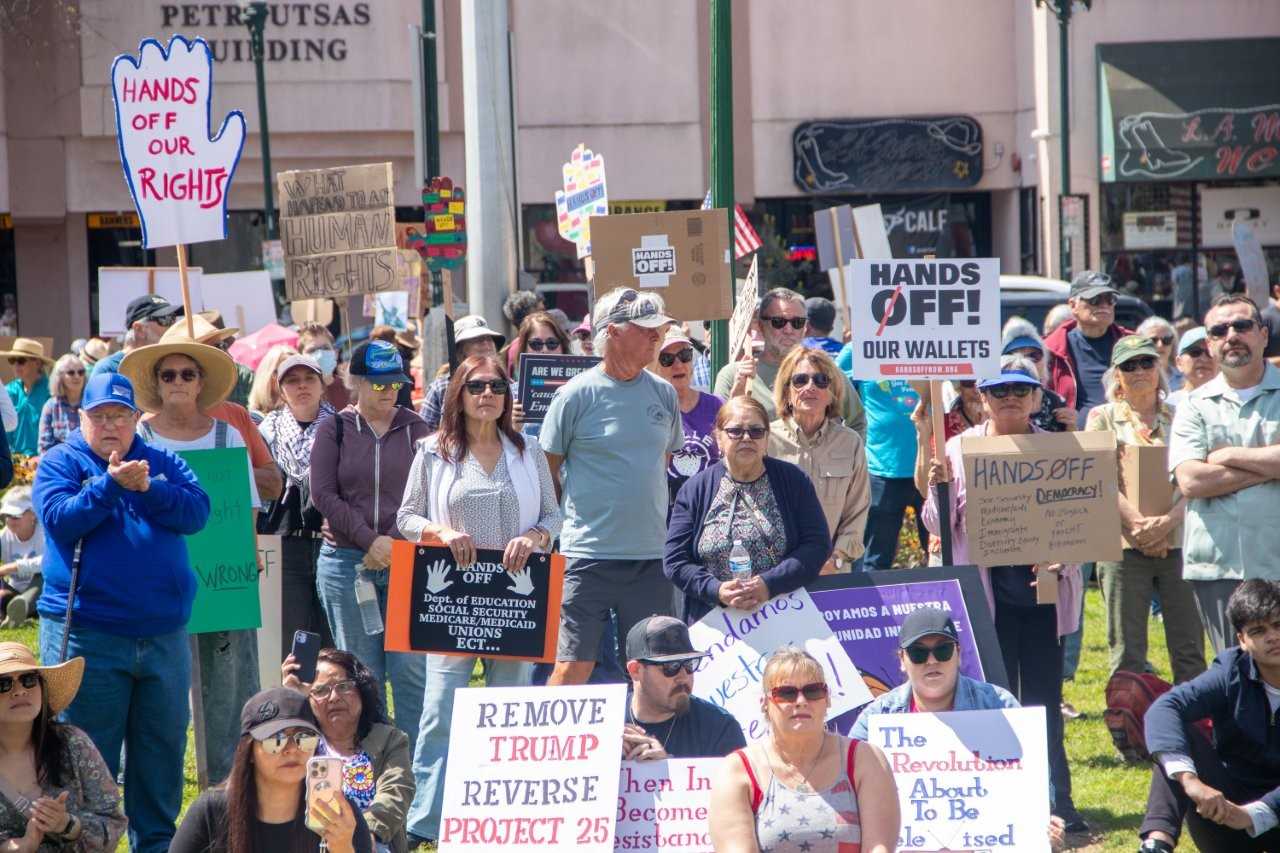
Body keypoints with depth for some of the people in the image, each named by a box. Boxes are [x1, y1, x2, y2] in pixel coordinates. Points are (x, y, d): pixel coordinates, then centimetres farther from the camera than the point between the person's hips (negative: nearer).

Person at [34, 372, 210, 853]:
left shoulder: (161, 463, 11)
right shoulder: (61, 462, 2)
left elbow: (197, 512, -4)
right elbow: (59, 518, -14)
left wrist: (147, 489, -18)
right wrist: (111, 483, -22)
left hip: (164, 633, 4)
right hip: (87, 636, -4)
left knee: (162, 750, 10)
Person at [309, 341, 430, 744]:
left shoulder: (414, 429, 7)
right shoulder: (334, 429, 6)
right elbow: (323, 494, -1)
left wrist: (395, 544, -11)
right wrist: (370, 540, -9)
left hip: (406, 560, 0)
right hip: (346, 560, 0)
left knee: (411, 669, -5)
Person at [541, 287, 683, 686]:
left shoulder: (663, 394, 8)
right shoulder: (575, 395, -5)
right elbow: (547, 466, 2)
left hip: (651, 554, 4)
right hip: (588, 555, -4)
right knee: (572, 667, -7)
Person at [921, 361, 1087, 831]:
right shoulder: (961, 448, 2)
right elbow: (939, 526, 3)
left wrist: (1062, 559, -11)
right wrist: (937, 488, -16)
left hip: (1042, 590, 1)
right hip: (986, 592, -1)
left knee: (1044, 700, 4)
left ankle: (1055, 800, 9)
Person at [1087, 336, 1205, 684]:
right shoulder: (1102, 418, 9)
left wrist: (1168, 521, -15)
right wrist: (1138, 523, -16)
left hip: (1179, 541, 1)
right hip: (1123, 547, -1)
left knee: (1190, 653, 1)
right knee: (1127, 655, 0)